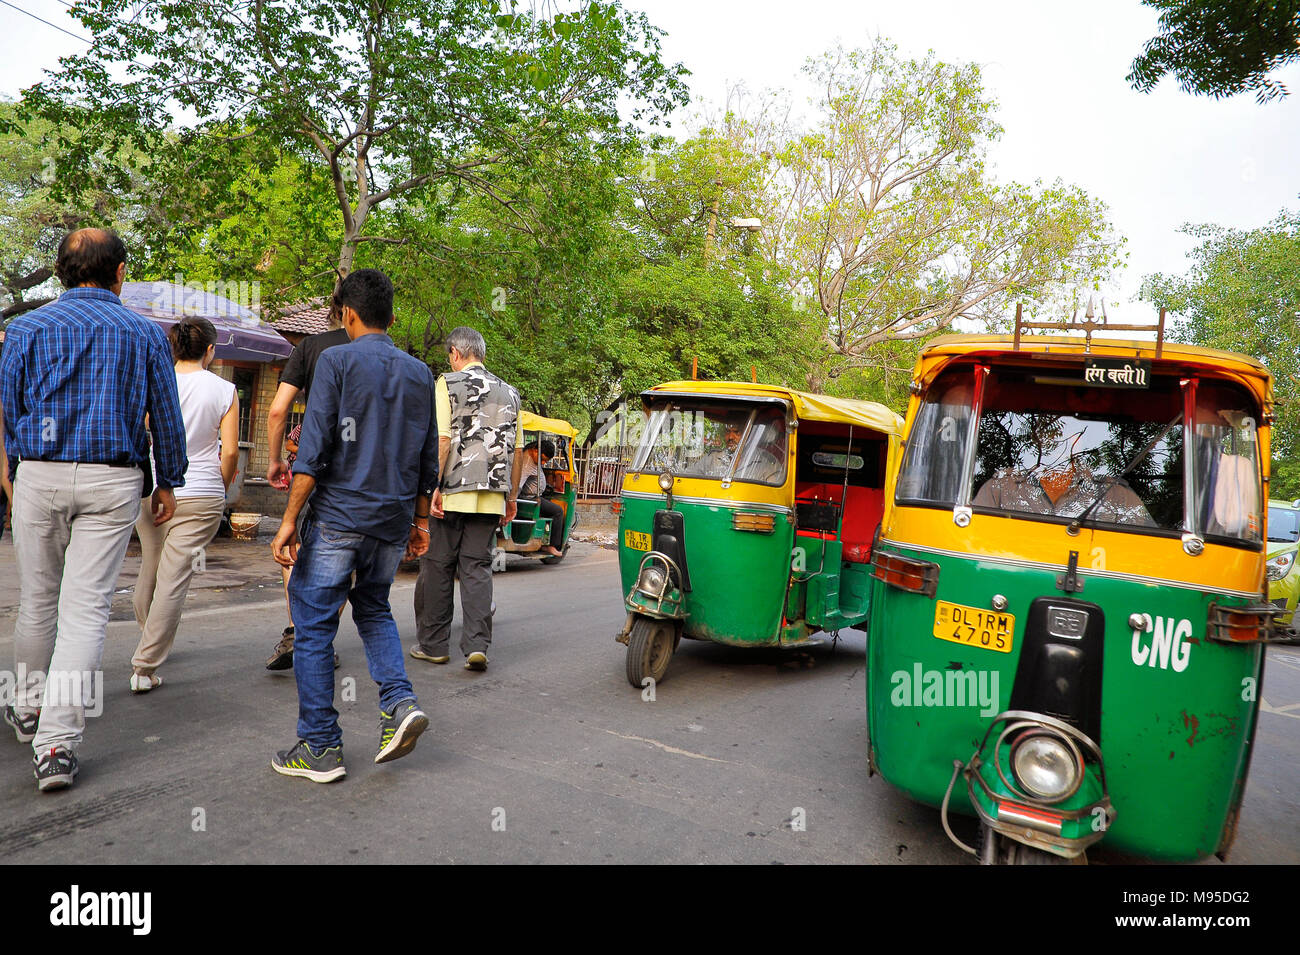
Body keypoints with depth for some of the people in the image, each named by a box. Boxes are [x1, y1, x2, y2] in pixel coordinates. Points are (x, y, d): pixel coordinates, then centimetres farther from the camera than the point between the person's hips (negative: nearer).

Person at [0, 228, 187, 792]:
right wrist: (167, 482, 15)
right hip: (114, 480, -1)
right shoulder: (145, 334, 3)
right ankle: (57, 741, -5)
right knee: (86, 608, -2)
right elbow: (166, 418, 5)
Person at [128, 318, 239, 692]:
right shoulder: (224, 390, -4)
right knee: (174, 578, 0)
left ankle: (149, 637, 41)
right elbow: (230, 452, -6)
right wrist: (221, 489, 9)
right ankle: (144, 667, 3)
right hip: (202, 497, -2)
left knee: (150, 567, 21)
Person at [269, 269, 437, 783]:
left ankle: (320, 748, 10)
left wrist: (290, 519, -10)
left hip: (337, 516, -5)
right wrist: (419, 519, 20)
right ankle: (399, 701, 5)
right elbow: (428, 460, 12)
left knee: (313, 626, 5)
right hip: (393, 520, 6)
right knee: (373, 608, 24)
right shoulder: (420, 373, 10)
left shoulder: (337, 361, -5)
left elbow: (314, 447, -12)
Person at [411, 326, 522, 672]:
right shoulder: (508, 393, 13)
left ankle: (433, 644, 15)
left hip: (453, 493, -4)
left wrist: (434, 486, -10)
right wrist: (511, 496, 18)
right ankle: (477, 645, -1)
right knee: (478, 568, 6)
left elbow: (442, 439, -11)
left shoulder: (448, 384, -2)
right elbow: (517, 449, 13)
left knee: (438, 566, 7)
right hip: (491, 497, 4)